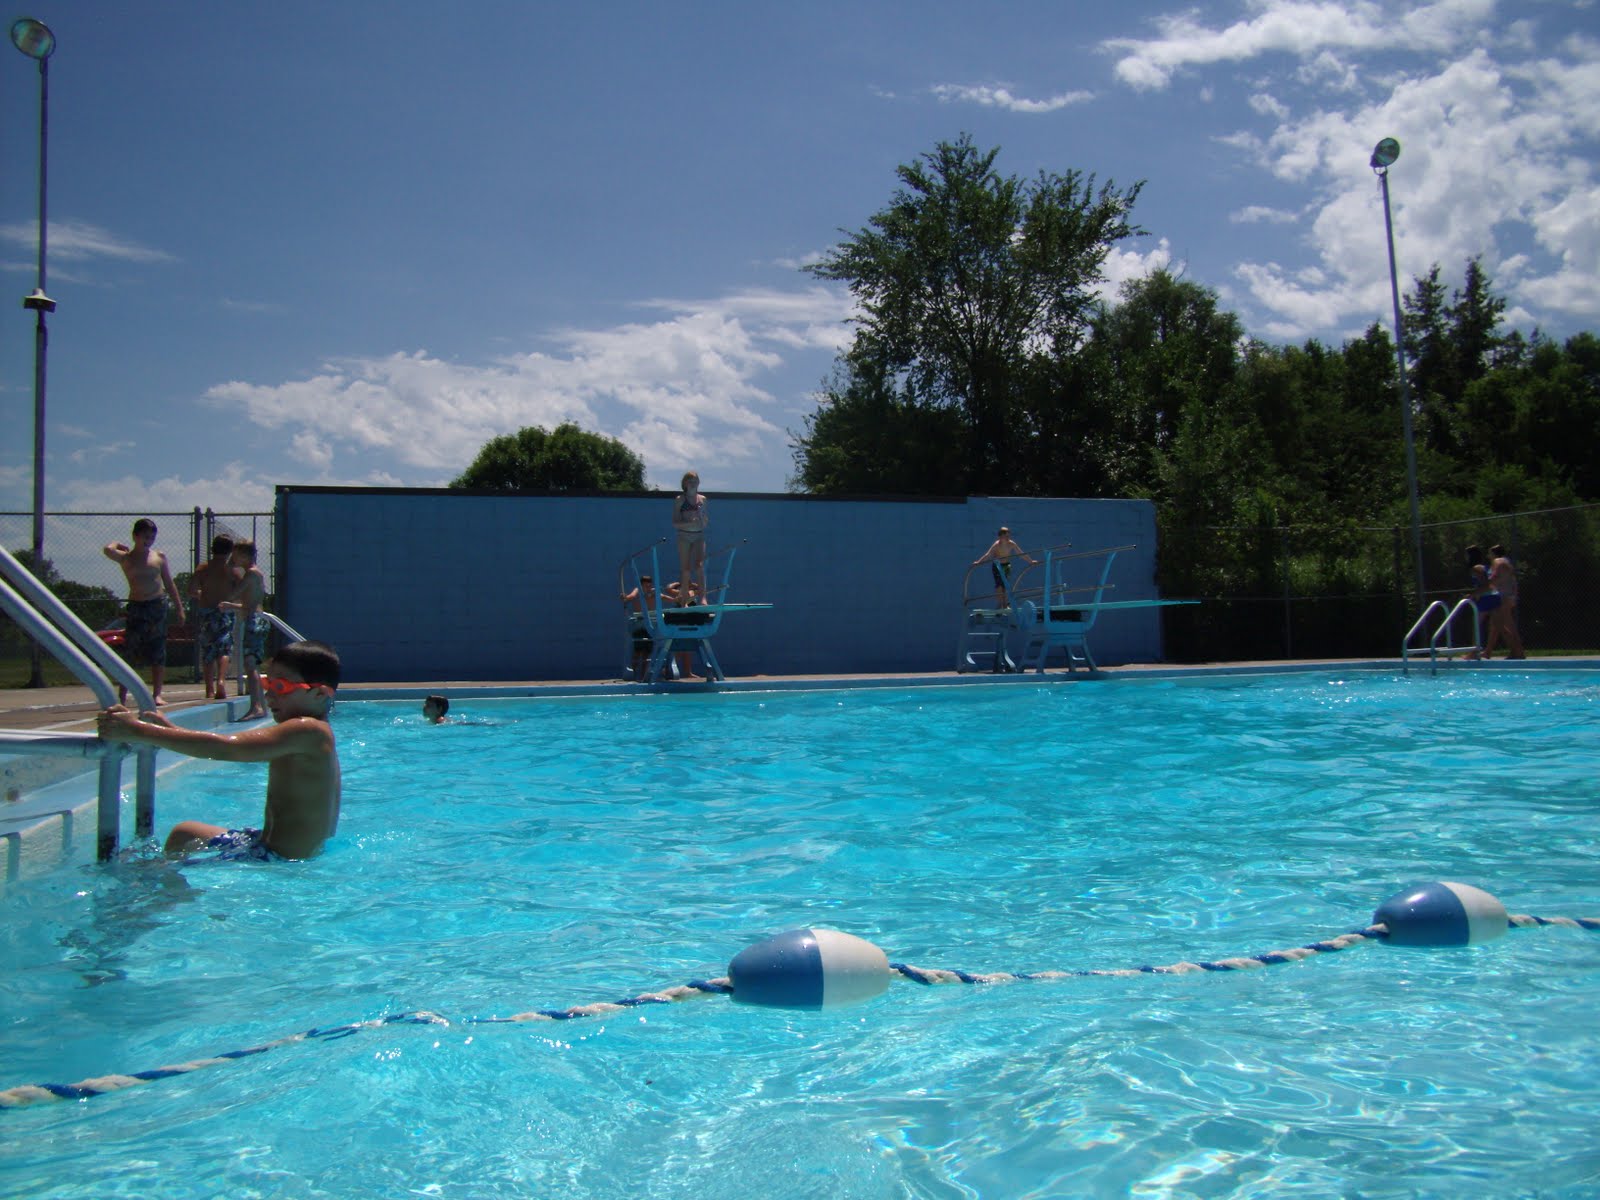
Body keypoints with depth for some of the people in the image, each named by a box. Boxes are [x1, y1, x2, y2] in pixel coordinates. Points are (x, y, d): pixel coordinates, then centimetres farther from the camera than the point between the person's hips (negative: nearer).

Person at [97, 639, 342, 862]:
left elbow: (225, 748, -30)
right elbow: (232, 744, 12)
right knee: (183, 834, 30)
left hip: (280, 858, -11)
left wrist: (138, 731, -27)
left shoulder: (308, 731, -23)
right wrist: (169, 729, 2)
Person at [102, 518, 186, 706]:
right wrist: (118, 544, 1)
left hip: (158, 606, 2)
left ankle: (156, 694, 6)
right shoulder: (126, 558, 1)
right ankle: (121, 695, 5)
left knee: (158, 654, 1)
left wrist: (179, 608, 10)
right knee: (131, 652, -1)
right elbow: (108, 550, -21)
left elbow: (169, 584, 12)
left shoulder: (159, 557, 8)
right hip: (136, 608, -2)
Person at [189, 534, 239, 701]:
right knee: (224, 649, 2)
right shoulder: (231, 570, -5)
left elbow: (191, 592, -2)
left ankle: (210, 690, 12)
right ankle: (221, 680, -23)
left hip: (205, 612, 2)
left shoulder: (202, 568, 1)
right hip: (225, 613, -2)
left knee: (207, 651, 11)